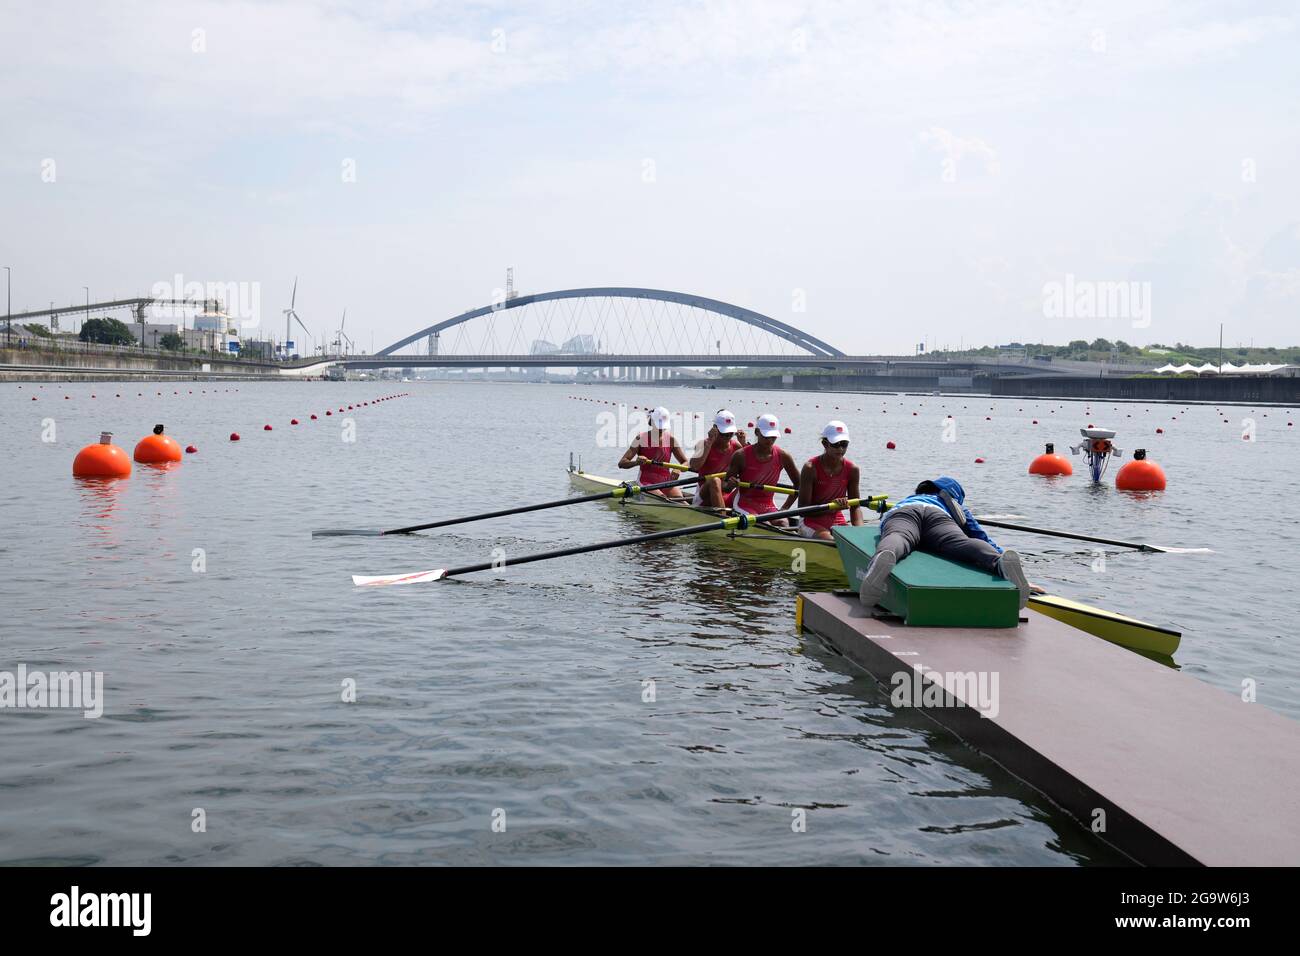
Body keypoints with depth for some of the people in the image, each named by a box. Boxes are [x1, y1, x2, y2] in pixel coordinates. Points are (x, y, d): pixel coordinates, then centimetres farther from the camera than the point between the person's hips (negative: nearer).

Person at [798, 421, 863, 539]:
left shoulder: (852, 469, -1)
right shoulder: (811, 468, -14)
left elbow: (855, 507, 4)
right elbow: (802, 509, -15)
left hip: (837, 523, 5)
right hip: (812, 523, -5)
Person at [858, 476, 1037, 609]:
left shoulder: (905, 499, 51)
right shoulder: (955, 505, 43)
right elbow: (983, 538, 38)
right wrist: (1000, 558, 44)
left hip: (900, 513, 1)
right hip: (939, 517, -1)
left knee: (898, 539, -32)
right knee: (963, 544, -27)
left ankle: (882, 558, -70)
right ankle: (1001, 563, -60)